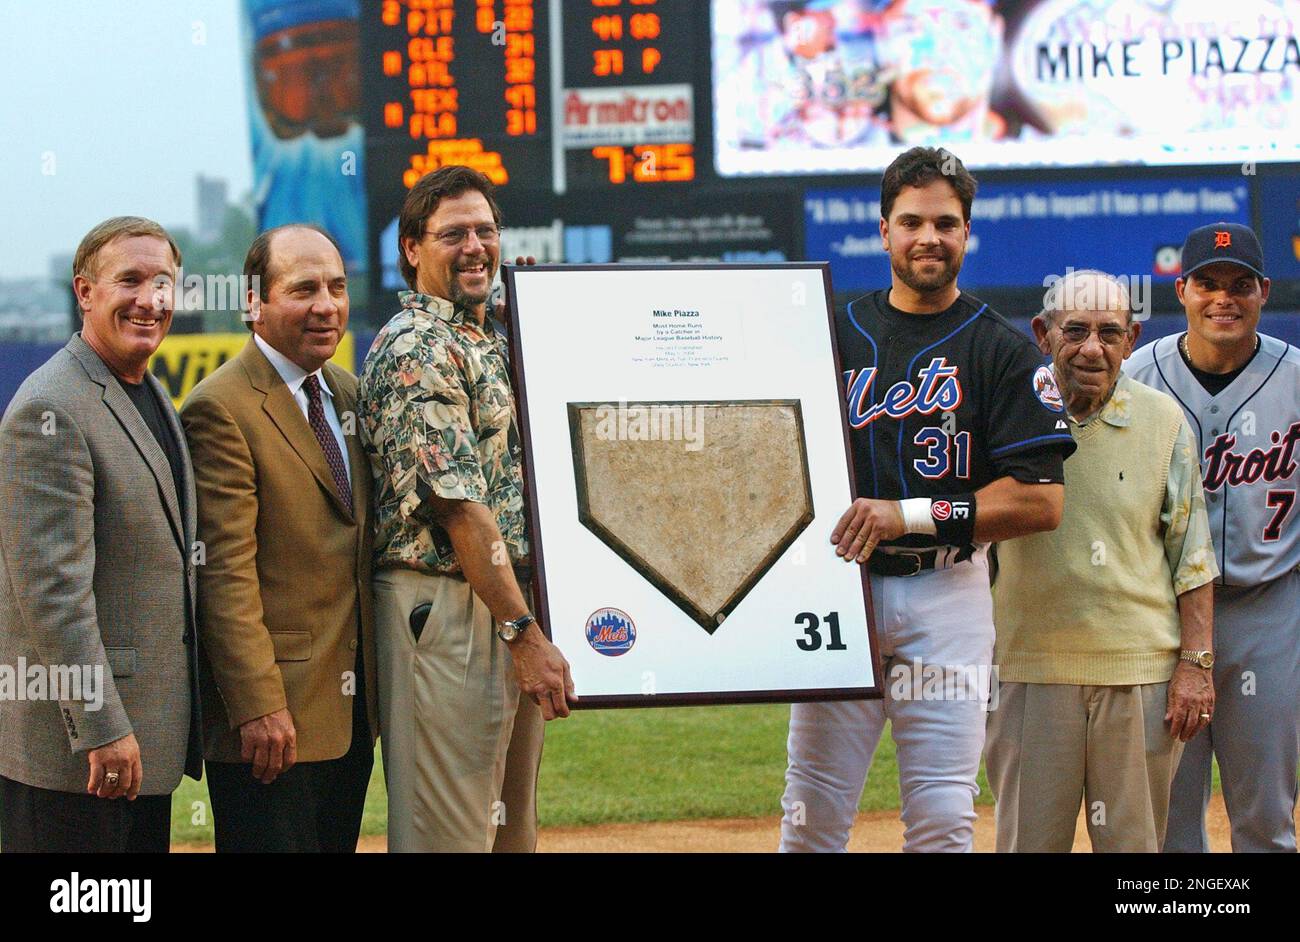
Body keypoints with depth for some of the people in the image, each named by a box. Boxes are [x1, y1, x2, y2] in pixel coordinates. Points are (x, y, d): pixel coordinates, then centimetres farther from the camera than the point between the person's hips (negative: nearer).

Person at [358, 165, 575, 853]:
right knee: (450, 834, -7)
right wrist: (525, 634, -21)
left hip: (512, 604, 9)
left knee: (514, 826, 12)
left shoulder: (490, 343, 17)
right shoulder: (416, 350, -11)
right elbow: (458, 506, -18)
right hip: (447, 609, -9)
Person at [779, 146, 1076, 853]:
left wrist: (910, 514, -15)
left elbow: (1042, 501, -7)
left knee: (942, 816, -5)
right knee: (813, 813, 0)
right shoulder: (834, 334, 12)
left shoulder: (1002, 350, 2)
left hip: (946, 591, -2)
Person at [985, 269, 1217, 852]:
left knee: (1134, 843, 5)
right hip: (1030, 667, 0)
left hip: (1143, 670, 0)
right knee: (1029, 842, 2)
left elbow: (1192, 555, 7)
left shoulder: (1163, 420, 4)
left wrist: (1196, 662, -1)